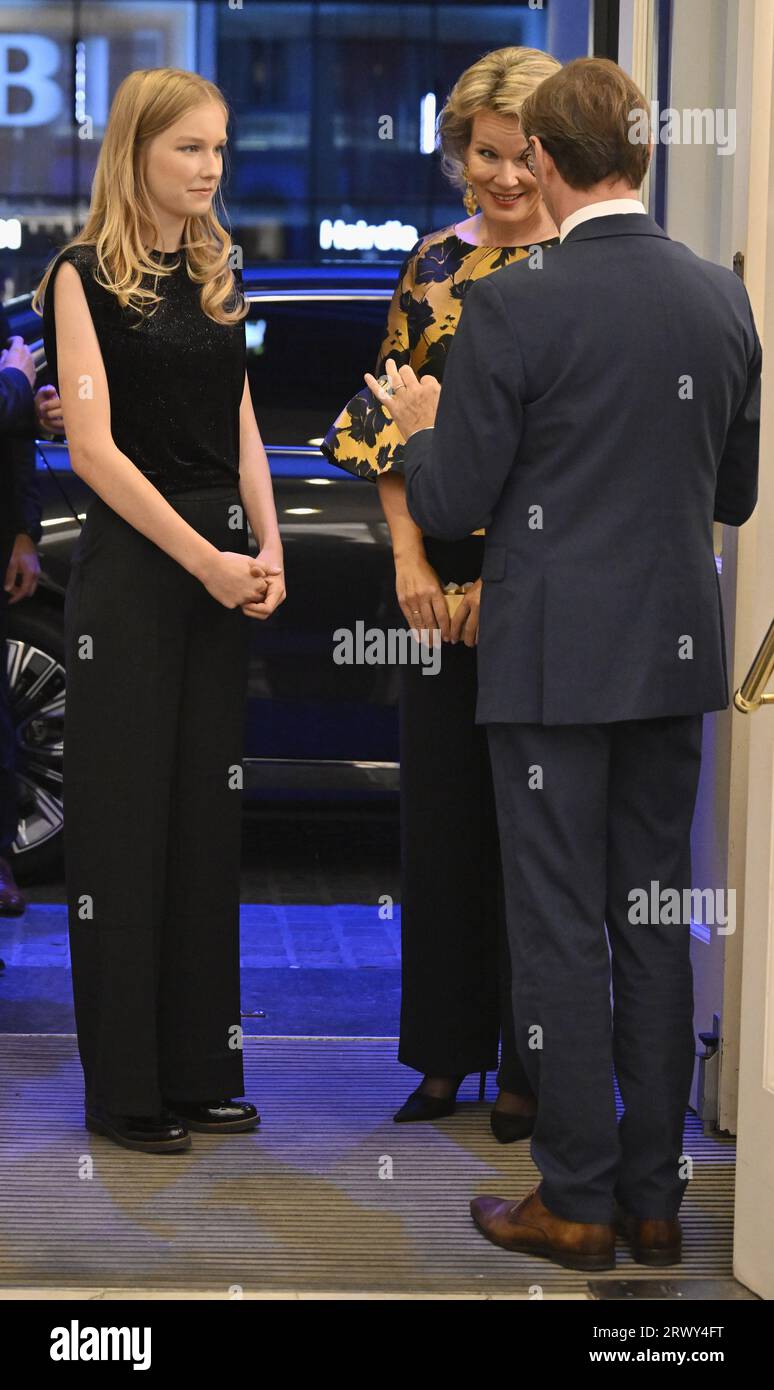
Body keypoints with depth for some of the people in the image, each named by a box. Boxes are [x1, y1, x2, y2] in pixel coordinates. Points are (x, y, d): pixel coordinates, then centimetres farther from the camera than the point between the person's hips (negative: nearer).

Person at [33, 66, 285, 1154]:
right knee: (125, 817, -1)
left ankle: (199, 1069, 17)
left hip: (222, 564, 6)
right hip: (132, 565, -6)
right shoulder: (85, 277, -6)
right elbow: (93, 443, -14)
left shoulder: (214, 278, 14)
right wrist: (204, 559, -16)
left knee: (207, 817, 9)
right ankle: (124, 1085, 7)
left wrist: (267, 547, 0)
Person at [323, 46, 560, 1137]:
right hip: (442, 583, 4)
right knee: (441, 807, 9)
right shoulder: (434, 266, 8)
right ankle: (448, 1048, 22)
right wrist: (410, 557, -2)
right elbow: (391, 417, 9)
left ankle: (532, 1063, 14)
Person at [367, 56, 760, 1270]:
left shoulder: (515, 309, -14)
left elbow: (451, 506, -10)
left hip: (558, 659, -5)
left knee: (561, 929, 3)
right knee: (656, 923, 12)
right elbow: (736, 494, 12)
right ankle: (654, 1195, 18)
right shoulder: (725, 301, 3)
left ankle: (578, 1202, 9)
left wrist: (420, 424, 10)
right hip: (677, 654, 5)